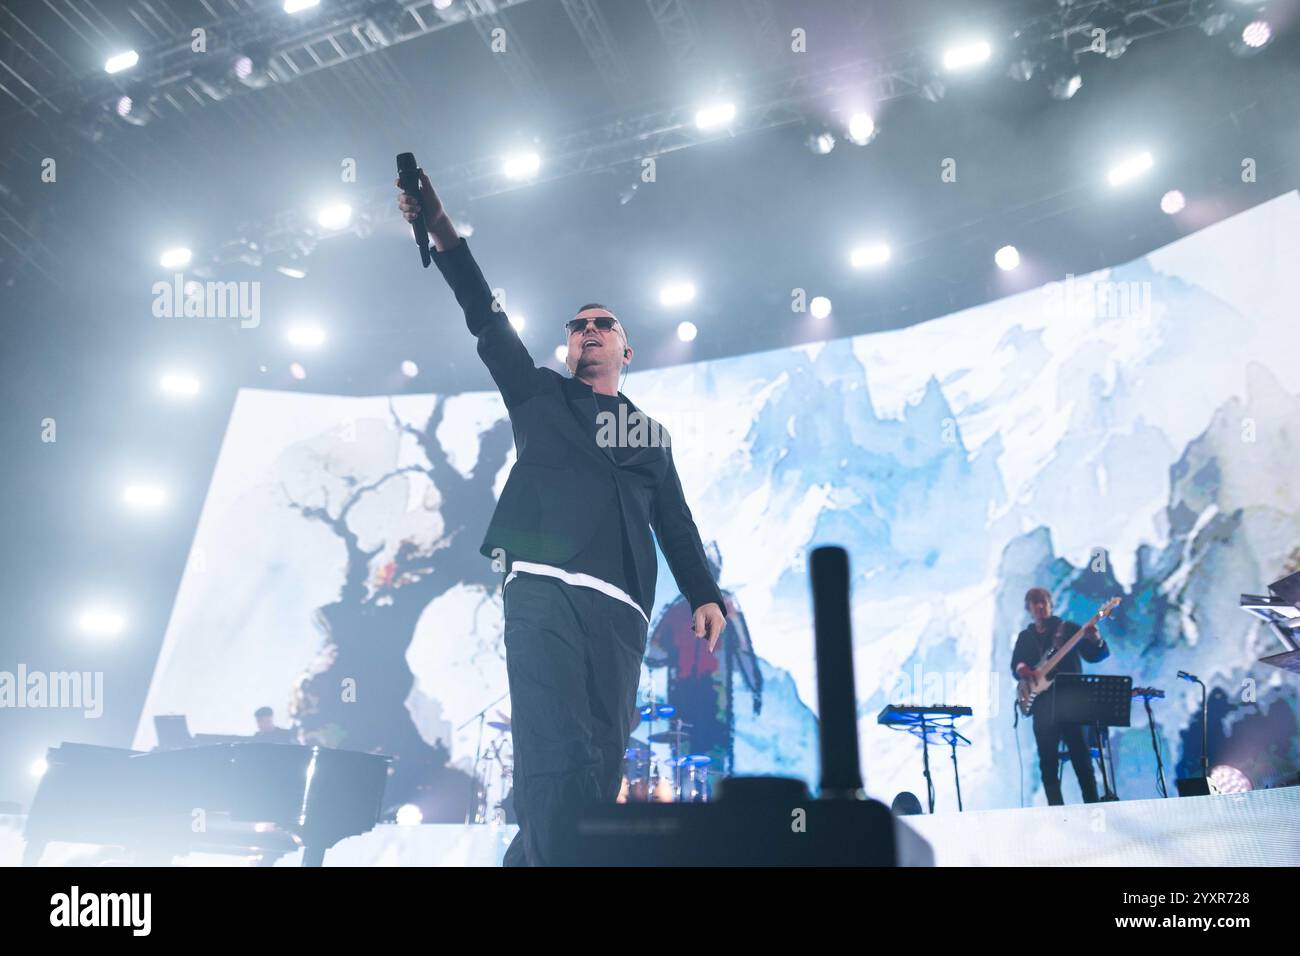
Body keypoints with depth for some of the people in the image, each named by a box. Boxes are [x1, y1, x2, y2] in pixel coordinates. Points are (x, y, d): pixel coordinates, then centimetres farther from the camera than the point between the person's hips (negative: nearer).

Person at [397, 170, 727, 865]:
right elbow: (488, 321, 10)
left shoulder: (652, 434, 27)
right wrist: (444, 236, -1)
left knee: (599, 765, -3)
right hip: (543, 587, -3)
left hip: (619, 609, 3)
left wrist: (703, 595, 5)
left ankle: (527, 858, 11)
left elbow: (675, 524, 21)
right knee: (557, 757, -20)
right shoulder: (539, 395, 22)